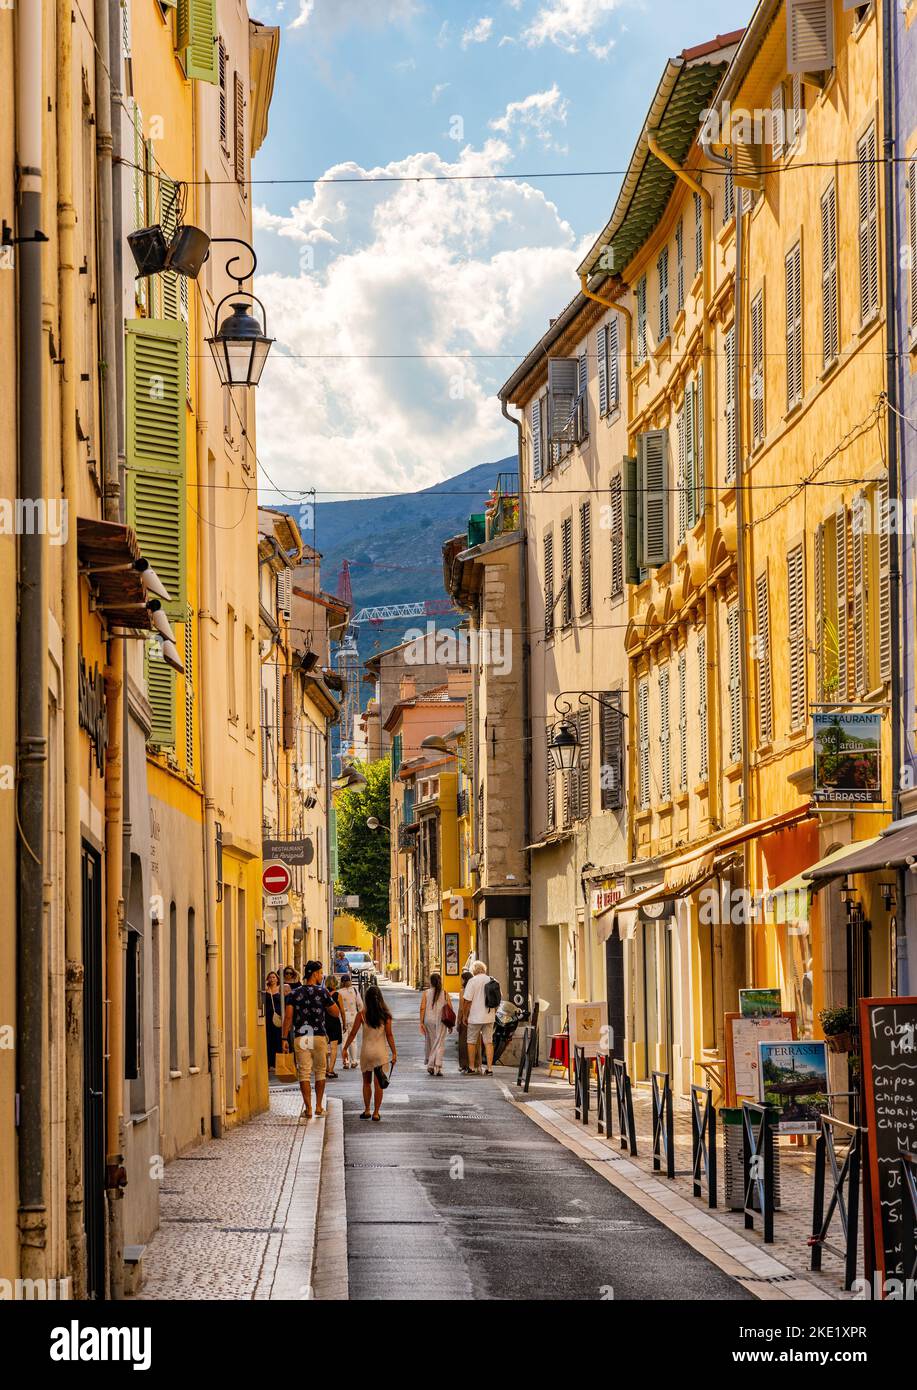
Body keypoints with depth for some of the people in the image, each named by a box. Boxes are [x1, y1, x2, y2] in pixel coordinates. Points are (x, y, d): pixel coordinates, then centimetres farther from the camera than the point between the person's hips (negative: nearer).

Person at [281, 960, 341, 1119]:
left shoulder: (294, 993, 3)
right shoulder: (322, 992, -3)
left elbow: (288, 1017, -3)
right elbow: (336, 1013, 2)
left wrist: (285, 1038, -2)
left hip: (300, 1037, 1)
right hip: (319, 1036, -1)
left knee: (304, 1073, 1)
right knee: (320, 1071, 14)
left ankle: (308, 1108, -5)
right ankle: (319, 1106, 17)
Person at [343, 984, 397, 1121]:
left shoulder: (362, 1014, -8)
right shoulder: (385, 1015, -6)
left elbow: (353, 1033, -5)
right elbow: (389, 1035, -5)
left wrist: (345, 1048, 6)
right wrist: (394, 1053, 2)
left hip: (366, 1051, 0)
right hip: (381, 1051, 0)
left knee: (366, 1082, 16)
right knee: (378, 1083, 4)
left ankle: (367, 1110, 15)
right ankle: (376, 1112, 4)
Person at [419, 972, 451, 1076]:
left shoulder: (426, 993, -1)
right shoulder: (444, 993, 0)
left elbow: (422, 1008, -6)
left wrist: (421, 1022, -2)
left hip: (429, 1020, 0)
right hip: (441, 1021, 0)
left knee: (429, 1043, 15)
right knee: (439, 1044, -1)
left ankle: (430, 1065, 19)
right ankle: (437, 1067, -12)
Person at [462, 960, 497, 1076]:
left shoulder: (472, 981, -10)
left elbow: (467, 1000, -12)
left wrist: (465, 1015, 0)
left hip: (475, 1017, -4)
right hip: (489, 1017, 4)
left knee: (472, 1041, 10)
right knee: (488, 1042, 6)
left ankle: (471, 1067, 15)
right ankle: (489, 1068, 0)